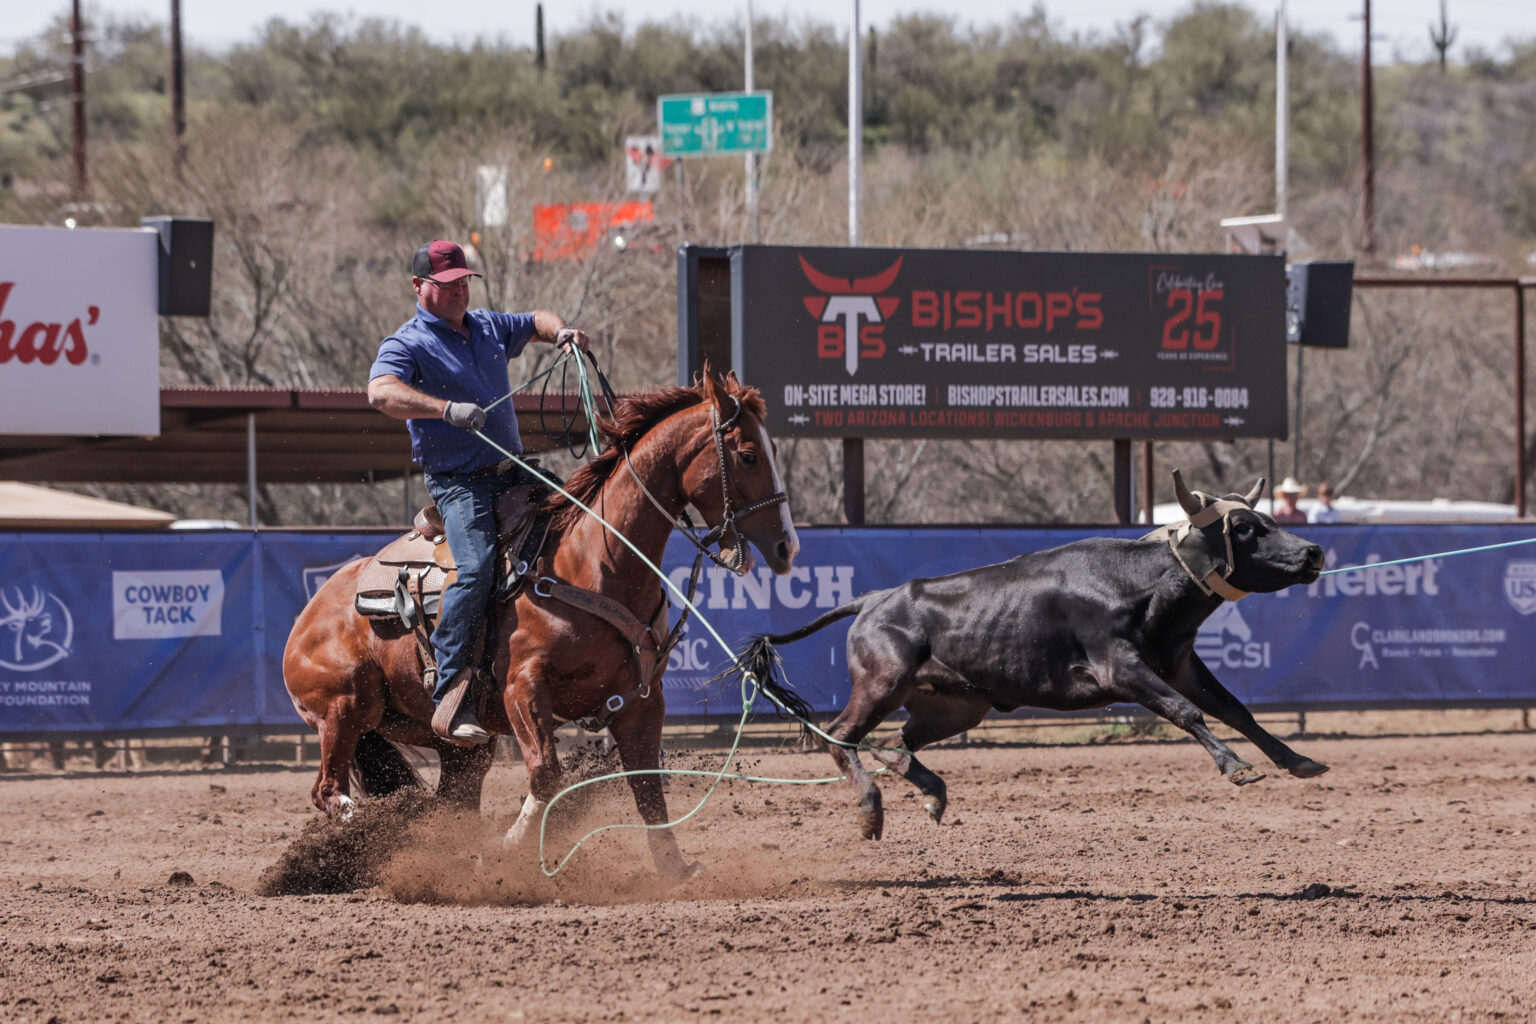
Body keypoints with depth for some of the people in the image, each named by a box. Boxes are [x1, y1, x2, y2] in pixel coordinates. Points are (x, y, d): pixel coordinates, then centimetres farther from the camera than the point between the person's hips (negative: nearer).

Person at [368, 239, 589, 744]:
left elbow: (535, 322, 34)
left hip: (514, 473, 8)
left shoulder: (489, 328, 16)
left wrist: (560, 330, 9)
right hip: (459, 481, -8)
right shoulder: (407, 345, -7)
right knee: (477, 563, -29)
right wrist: (446, 409, -40)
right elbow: (380, 392, -27)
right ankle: (450, 700, -34)